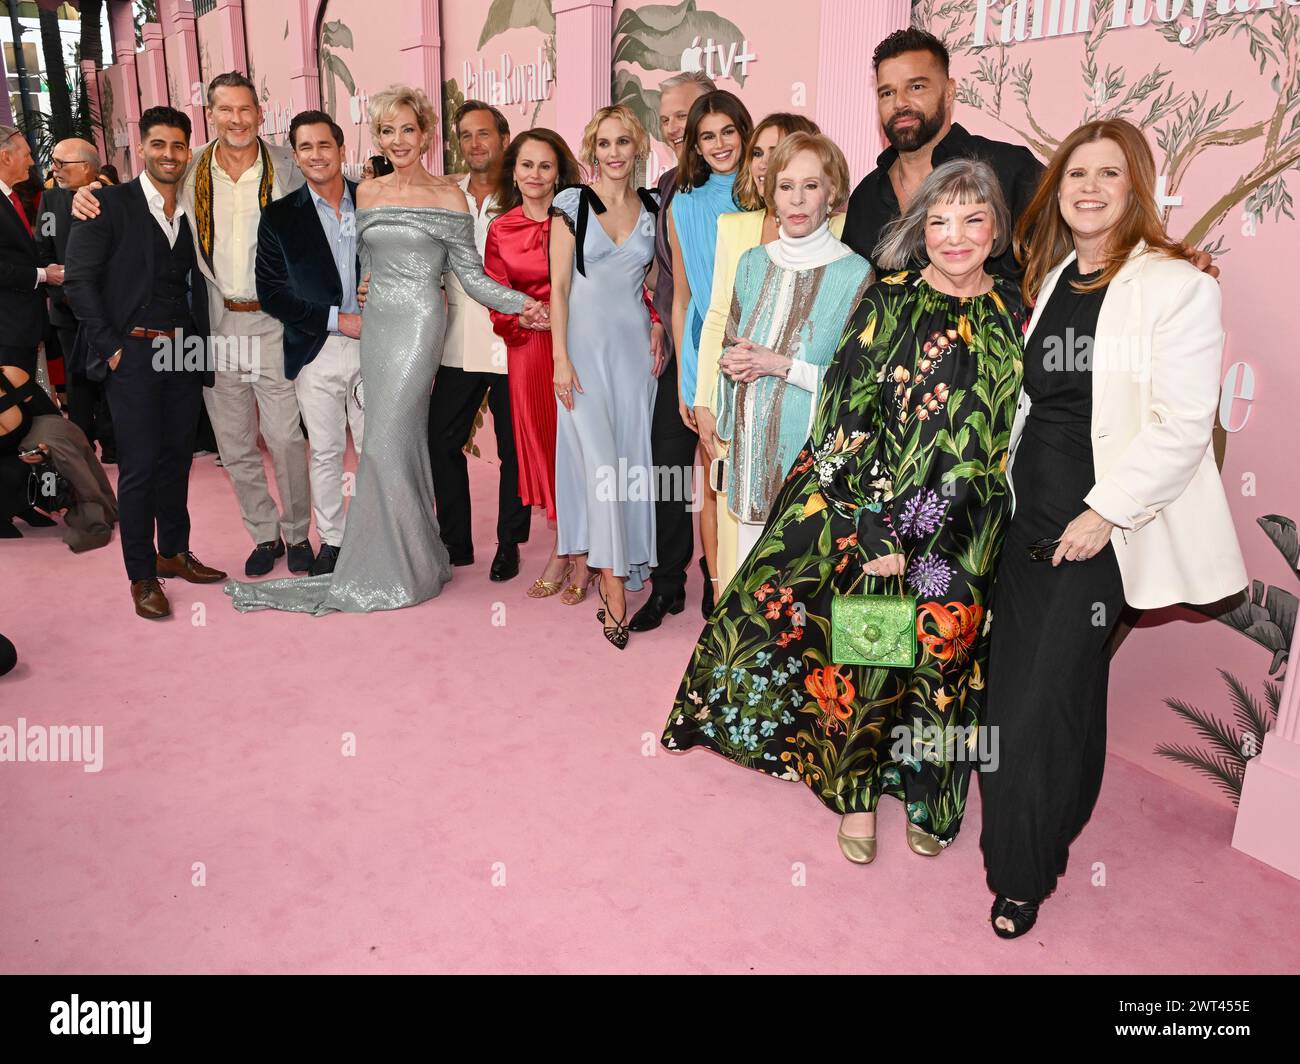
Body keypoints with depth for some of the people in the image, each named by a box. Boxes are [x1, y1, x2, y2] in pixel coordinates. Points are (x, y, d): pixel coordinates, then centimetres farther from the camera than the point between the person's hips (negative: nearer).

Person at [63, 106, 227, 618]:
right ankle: (142, 575, 9)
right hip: (133, 352, -4)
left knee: (177, 457, 11)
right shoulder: (110, 204, -4)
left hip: (184, 351, 5)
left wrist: (202, 342, 3)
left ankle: (173, 552, 26)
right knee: (139, 465, -1)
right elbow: (79, 280, -7)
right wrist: (110, 346, -11)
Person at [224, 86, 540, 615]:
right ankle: (415, 557, 19)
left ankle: (388, 570, 4)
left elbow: (471, 274, -3)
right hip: (375, 323, 5)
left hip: (418, 323, -5)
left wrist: (521, 303, -15)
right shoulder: (367, 192, 12)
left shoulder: (447, 196, -2)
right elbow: (365, 263, 19)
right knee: (403, 441, 9)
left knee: (385, 444, -9)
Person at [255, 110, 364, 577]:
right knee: (325, 452, 8)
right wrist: (336, 320, -11)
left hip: (372, 345, 0)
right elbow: (271, 292, -2)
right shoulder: (279, 216, 3)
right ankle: (331, 540, 22)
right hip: (315, 352, 0)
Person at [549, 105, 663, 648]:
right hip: (586, 343, -4)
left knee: (632, 455, 4)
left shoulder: (653, 209, 9)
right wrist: (561, 358, -11)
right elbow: (558, 287, -4)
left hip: (635, 344, 4)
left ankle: (617, 563, 20)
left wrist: (659, 331, 1)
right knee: (600, 459, -11)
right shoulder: (572, 205, -1)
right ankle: (614, 587, -7)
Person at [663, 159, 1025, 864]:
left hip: (960, 539, 2)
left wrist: (923, 540, -3)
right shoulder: (888, 299, -6)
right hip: (866, 514, -2)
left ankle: (924, 796, 37)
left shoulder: (1013, 317, 2)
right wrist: (872, 532, -16)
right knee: (855, 654, 8)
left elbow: (1004, 439, 4)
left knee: (939, 657, 14)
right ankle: (855, 793, 31)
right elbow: (846, 414, -10)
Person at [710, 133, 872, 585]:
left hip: (812, 453, -4)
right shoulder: (753, 263, 8)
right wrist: (733, 363, -5)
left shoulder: (855, 273, -7)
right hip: (751, 446, 4)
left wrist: (784, 366, -15)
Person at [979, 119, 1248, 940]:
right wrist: (1010, 493, 13)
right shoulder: (1047, 278, 14)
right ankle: (1038, 846, 32)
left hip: (1104, 526, -6)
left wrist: (1105, 513, -17)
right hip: (1031, 516, 7)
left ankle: (1024, 874, 16)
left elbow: (1184, 423, -15)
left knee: (1044, 702, -4)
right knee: (1012, 691, 11)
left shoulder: (1177, 285, -9)